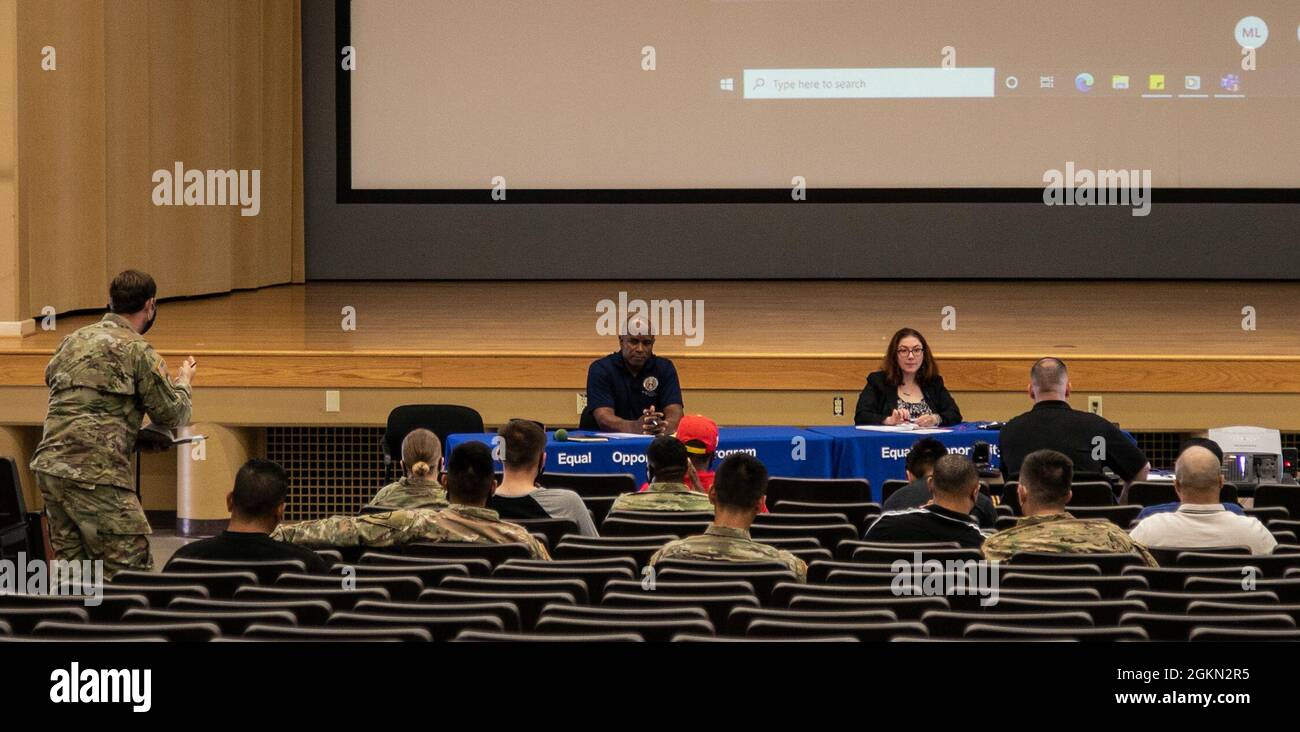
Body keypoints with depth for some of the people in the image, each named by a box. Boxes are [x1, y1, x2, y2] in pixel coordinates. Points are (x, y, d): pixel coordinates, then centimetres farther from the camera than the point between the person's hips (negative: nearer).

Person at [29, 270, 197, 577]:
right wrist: (183, 382, 22)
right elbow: (171, 416, 1)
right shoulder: (138, 350, -5)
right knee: (132, 568, -4)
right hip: (95, 475, -8)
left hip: (49, 466, 8)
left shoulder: (74, 340, 16)